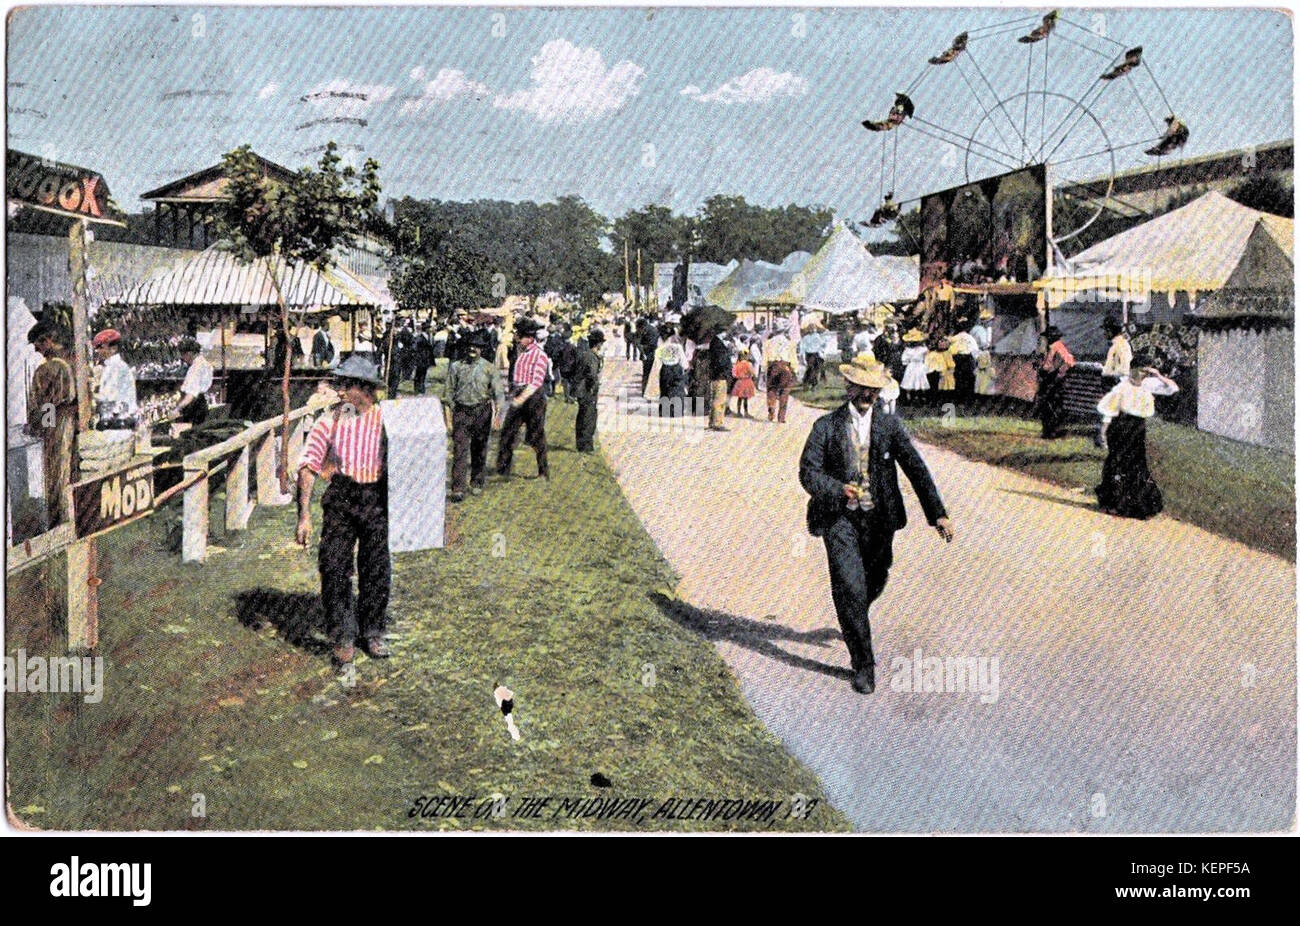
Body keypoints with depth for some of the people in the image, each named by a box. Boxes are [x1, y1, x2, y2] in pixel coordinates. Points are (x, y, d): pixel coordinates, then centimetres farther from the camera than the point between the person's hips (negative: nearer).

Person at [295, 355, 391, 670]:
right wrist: (303, 515, -12)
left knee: (377, 570, 8)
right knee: (334, 569, -2)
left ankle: (372, 632, 27)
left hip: (378, 500, 1)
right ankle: (343, 639, 10)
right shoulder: (330, 421, -4)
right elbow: (307, 467, -6)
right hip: (340, 499, 0)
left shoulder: (386, 420, -2)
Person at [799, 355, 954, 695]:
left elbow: (916, 469, -4)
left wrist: (938, 514, -12)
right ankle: (863, 665, -2)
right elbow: (808, 472, -6)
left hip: (880, 517, 3)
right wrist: (838, 489, -26)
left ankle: (850, 624, 51)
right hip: (839, 517, -3)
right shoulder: (826, 426, -2)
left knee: (875, 583, 17)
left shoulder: (890, 425, 1)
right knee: (849, 586, -13)